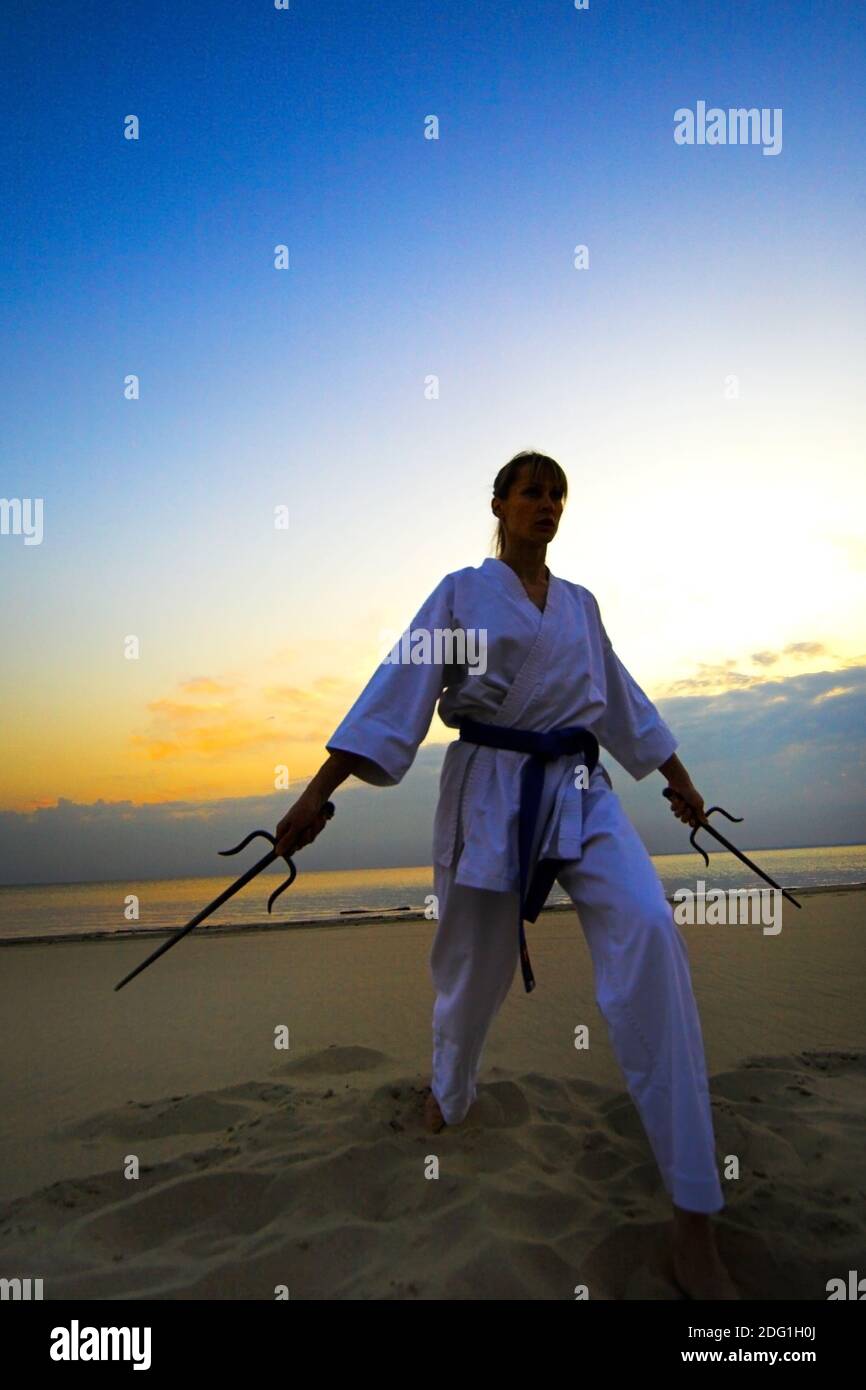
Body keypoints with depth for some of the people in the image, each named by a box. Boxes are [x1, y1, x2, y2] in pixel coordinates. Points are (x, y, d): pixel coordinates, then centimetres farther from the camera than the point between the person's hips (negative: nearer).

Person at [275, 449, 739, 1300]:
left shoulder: (579, 604, 15)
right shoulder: (461, 593, 3)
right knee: (473, 966, 8)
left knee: (647, 934, -21)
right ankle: (449, 1093, 47)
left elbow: (620, 695, 24)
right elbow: (400, 688, -6)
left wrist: (677, 777, 28)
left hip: (580, 792, 3)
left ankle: (693, 1227, -15)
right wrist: (318, 790, -13)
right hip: (491, 794, -2)